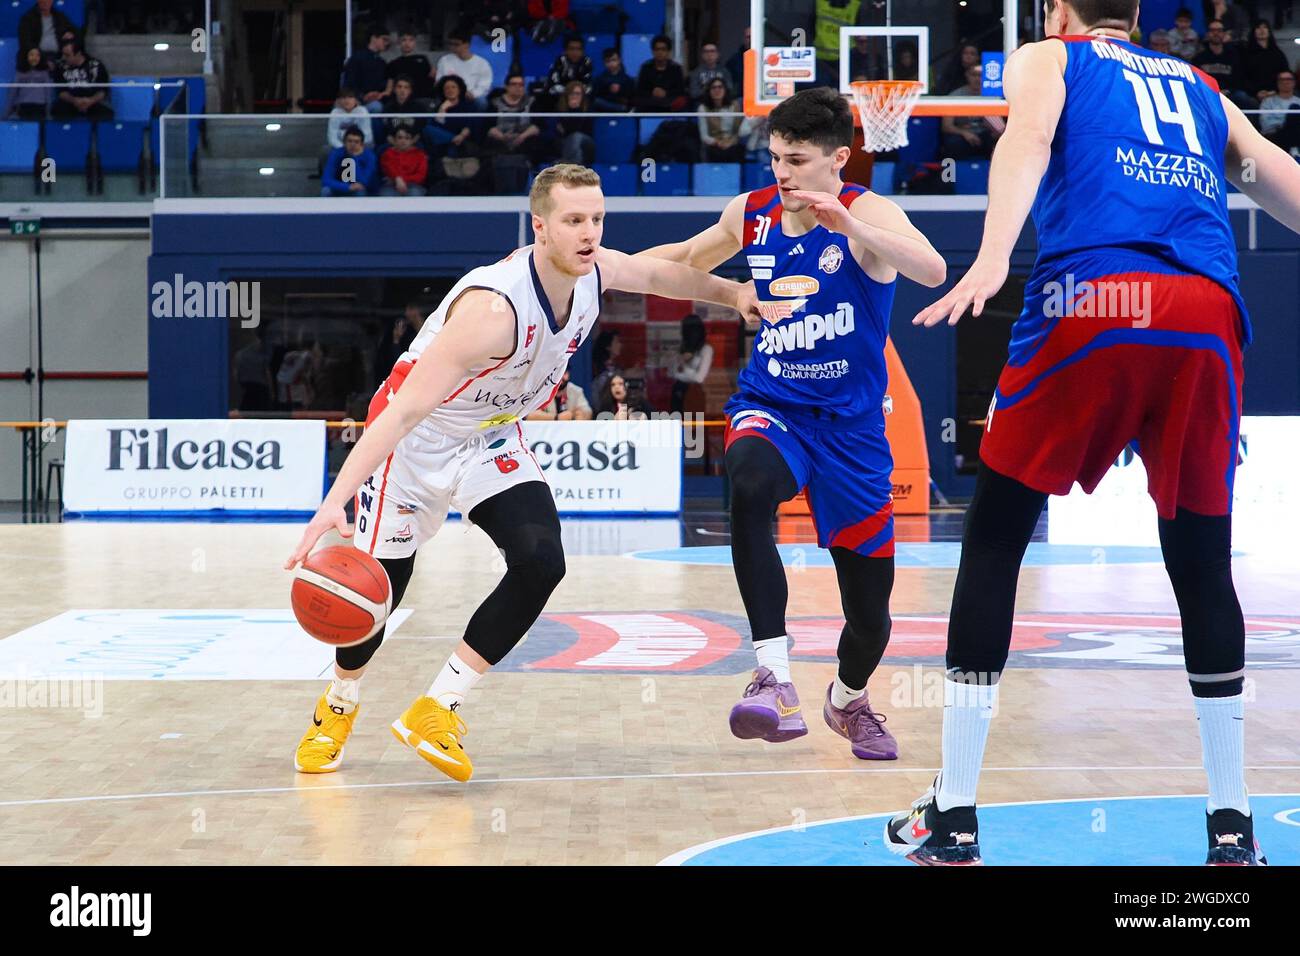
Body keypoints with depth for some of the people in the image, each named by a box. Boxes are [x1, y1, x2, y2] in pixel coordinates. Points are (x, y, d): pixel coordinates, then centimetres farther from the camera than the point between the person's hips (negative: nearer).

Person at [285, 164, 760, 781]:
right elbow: (405, 411, -40)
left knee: (541, 562, -17)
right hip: (416, 440, -6)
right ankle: (338, 706, 34)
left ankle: (437, 711, -4)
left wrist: (732, 294, 16)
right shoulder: (494, 307, -37)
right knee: (378, 587, 1)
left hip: (492, 440, 6)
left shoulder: (595, 271, -14)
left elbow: (658, 273, 12)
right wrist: (335, 503, -47)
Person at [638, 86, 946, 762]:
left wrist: (845, 225, -45)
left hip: (850, 423, -1)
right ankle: (775, 681, -39)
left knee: (870, 611, 6)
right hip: (770, 406, 2)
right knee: (751, 483, -38)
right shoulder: (751, 213, 1)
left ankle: (848, 699, 43)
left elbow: (932, 272, -33)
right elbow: (689, 259, 23)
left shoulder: (866, 212, -12)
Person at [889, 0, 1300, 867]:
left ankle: (953, 816, 7)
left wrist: (993, 260, -17)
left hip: (1095, 303, -3)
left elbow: (1029, 138, -2)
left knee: (993, 543, 8)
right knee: (1202, 563, 16)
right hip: (1208, 314, 3)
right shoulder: (1202, 89, 32)